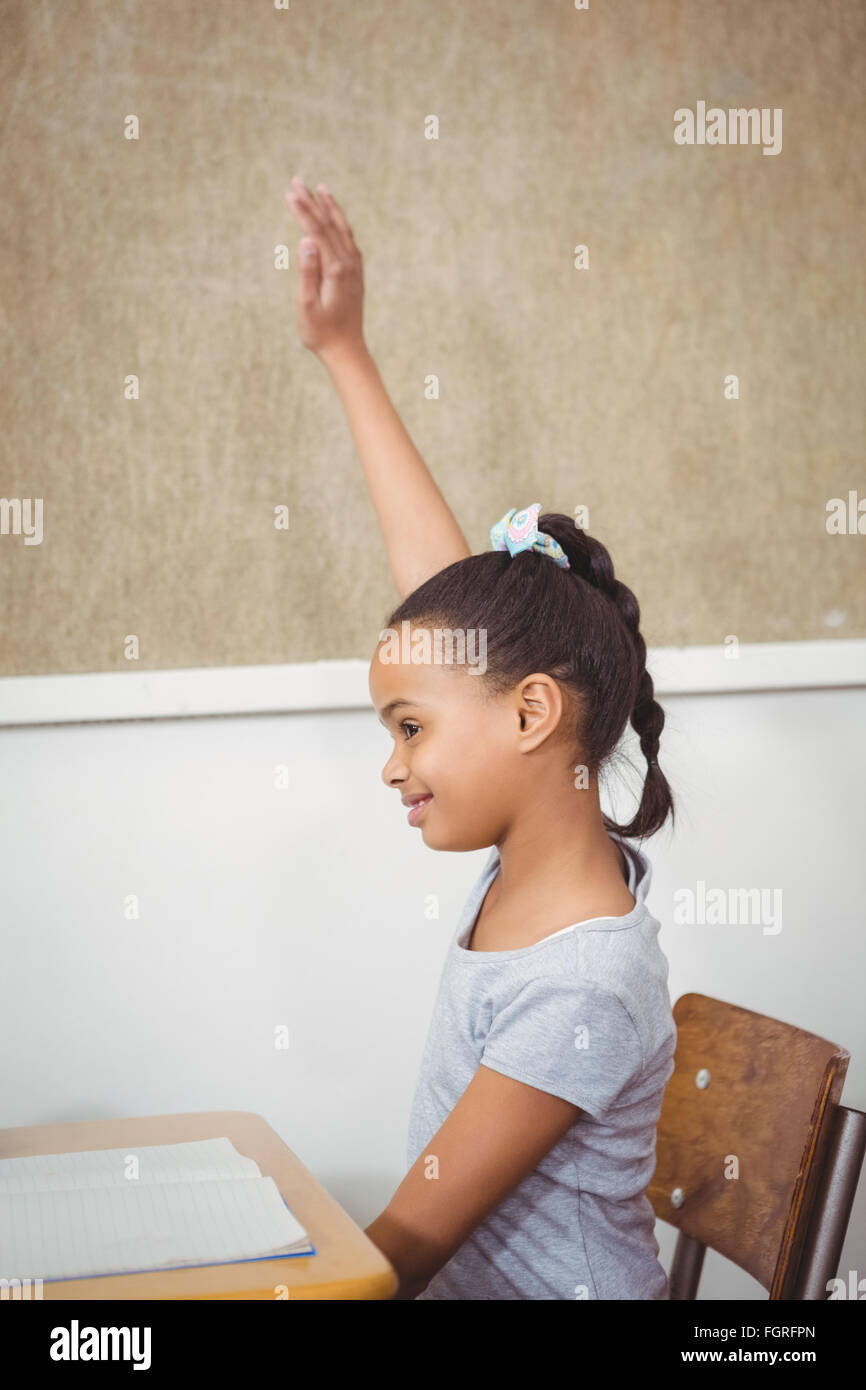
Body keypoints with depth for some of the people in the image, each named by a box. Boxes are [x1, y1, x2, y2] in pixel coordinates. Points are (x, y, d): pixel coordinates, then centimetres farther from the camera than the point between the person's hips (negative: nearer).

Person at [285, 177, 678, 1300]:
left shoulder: (583, 994, -26)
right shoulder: (540, 852, -4)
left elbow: (410, 1239, -21)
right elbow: (439, 581, 0)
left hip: (556, 1291, -7)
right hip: (470, 1287, 7)